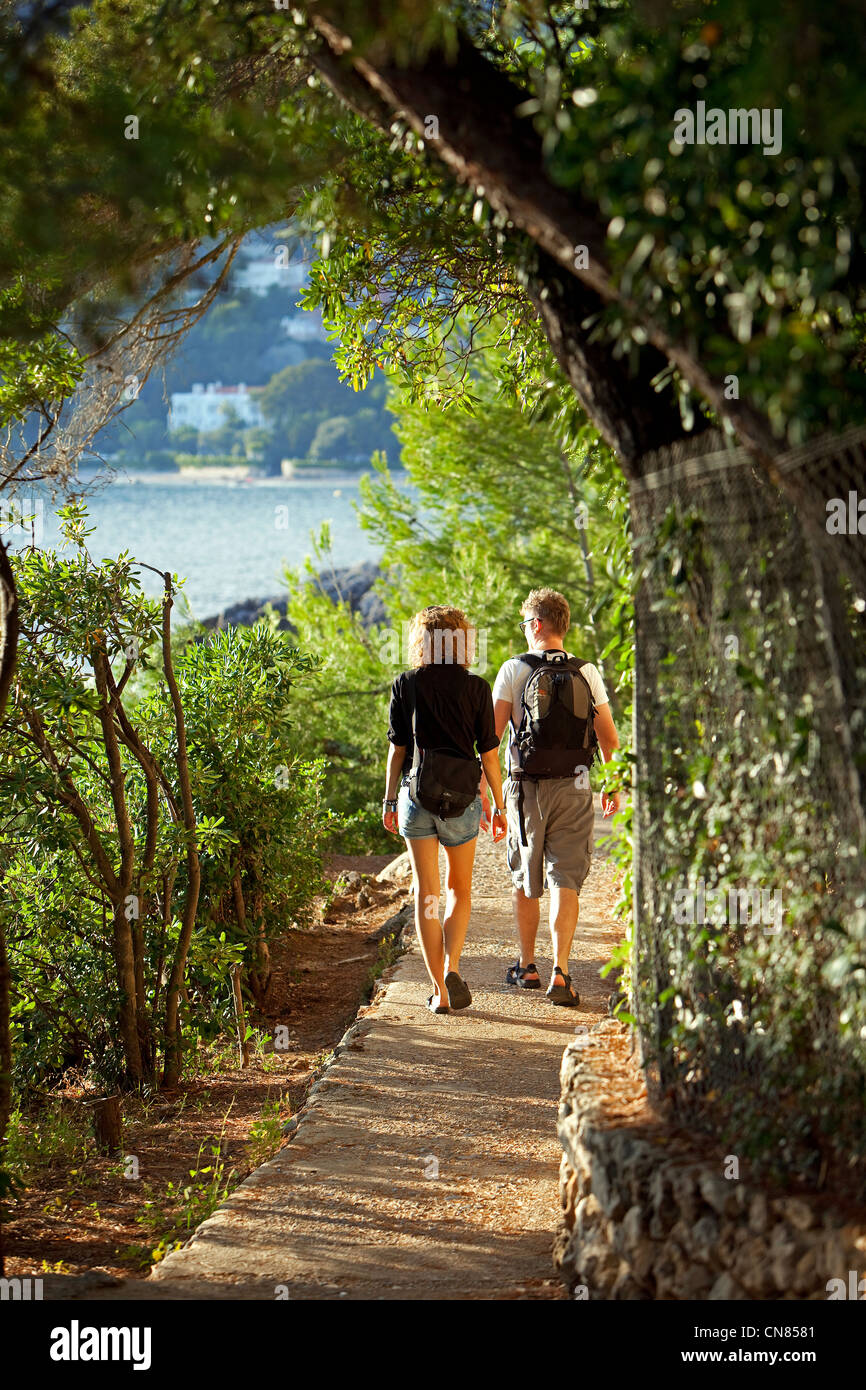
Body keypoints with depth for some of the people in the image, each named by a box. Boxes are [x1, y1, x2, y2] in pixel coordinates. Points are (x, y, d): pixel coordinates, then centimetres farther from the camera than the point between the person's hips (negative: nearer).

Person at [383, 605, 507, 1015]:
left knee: (426, 892, 6)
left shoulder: (405, 685, -2)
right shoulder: (475, 688, -3)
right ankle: (451, 968, -5)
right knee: (459, 888, 16)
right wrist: (498, 806, 8)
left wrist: (389, 801, 9)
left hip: (416, 796, 0)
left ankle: (439, 989, 4)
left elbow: (397, 748, 0)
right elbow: (488, 752, -1)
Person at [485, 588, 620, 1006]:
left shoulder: (514, 670, -5)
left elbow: (492, 734, -8)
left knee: (526, 881, 15)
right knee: (566, 881, -1)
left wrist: (480, 791, -3)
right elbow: (608, 737, 5)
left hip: (526, 788, 0)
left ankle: (527, 967, 26)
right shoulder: (586, 673, 1)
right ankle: (559, 973, -13)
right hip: (573, 788, 1)